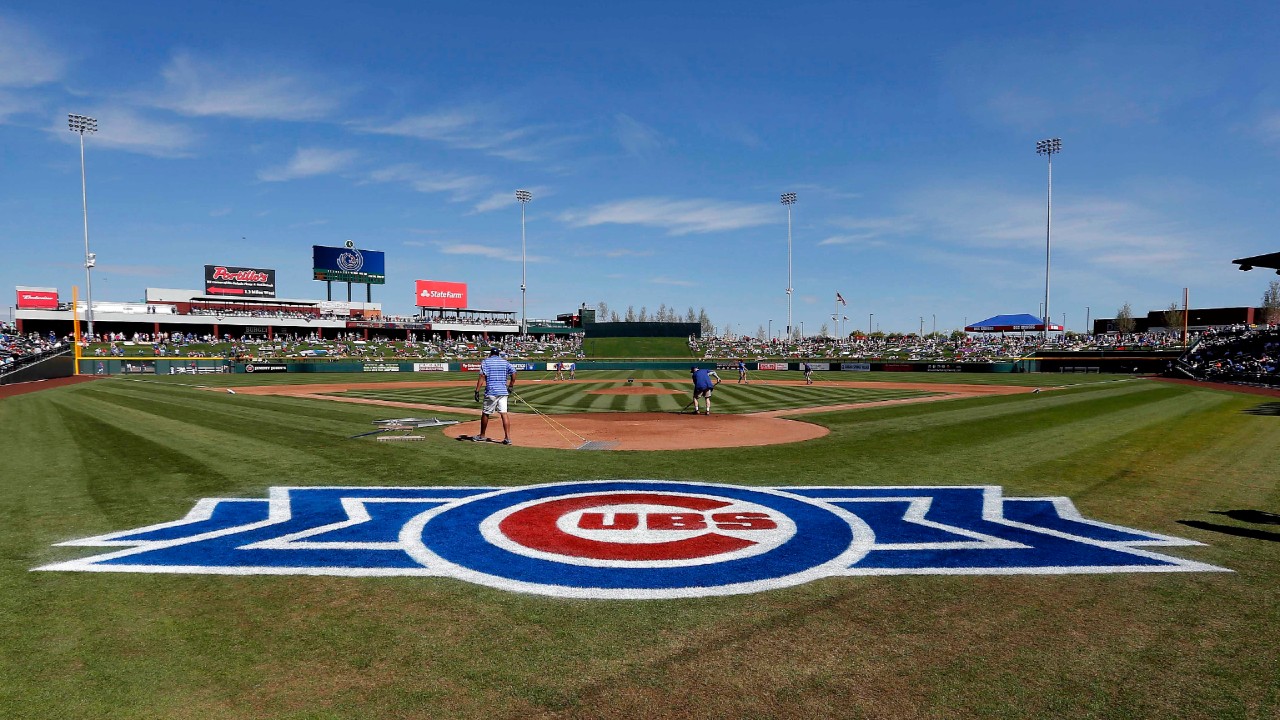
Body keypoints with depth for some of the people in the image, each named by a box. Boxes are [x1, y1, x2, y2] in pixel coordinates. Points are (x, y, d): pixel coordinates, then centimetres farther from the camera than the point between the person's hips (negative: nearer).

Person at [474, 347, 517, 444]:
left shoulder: (486, 361, 0)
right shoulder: (505, 362, 11)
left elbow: (482, 376, -11)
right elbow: (513, 373, 4)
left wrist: (477, 390, -13)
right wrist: (510, 386, 13)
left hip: (491, 392, -3)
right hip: (503, 391, 3)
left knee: (485, 413, 11)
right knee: (504, 414, 0)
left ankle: (482, 436, 24)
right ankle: (507, 438, -8)